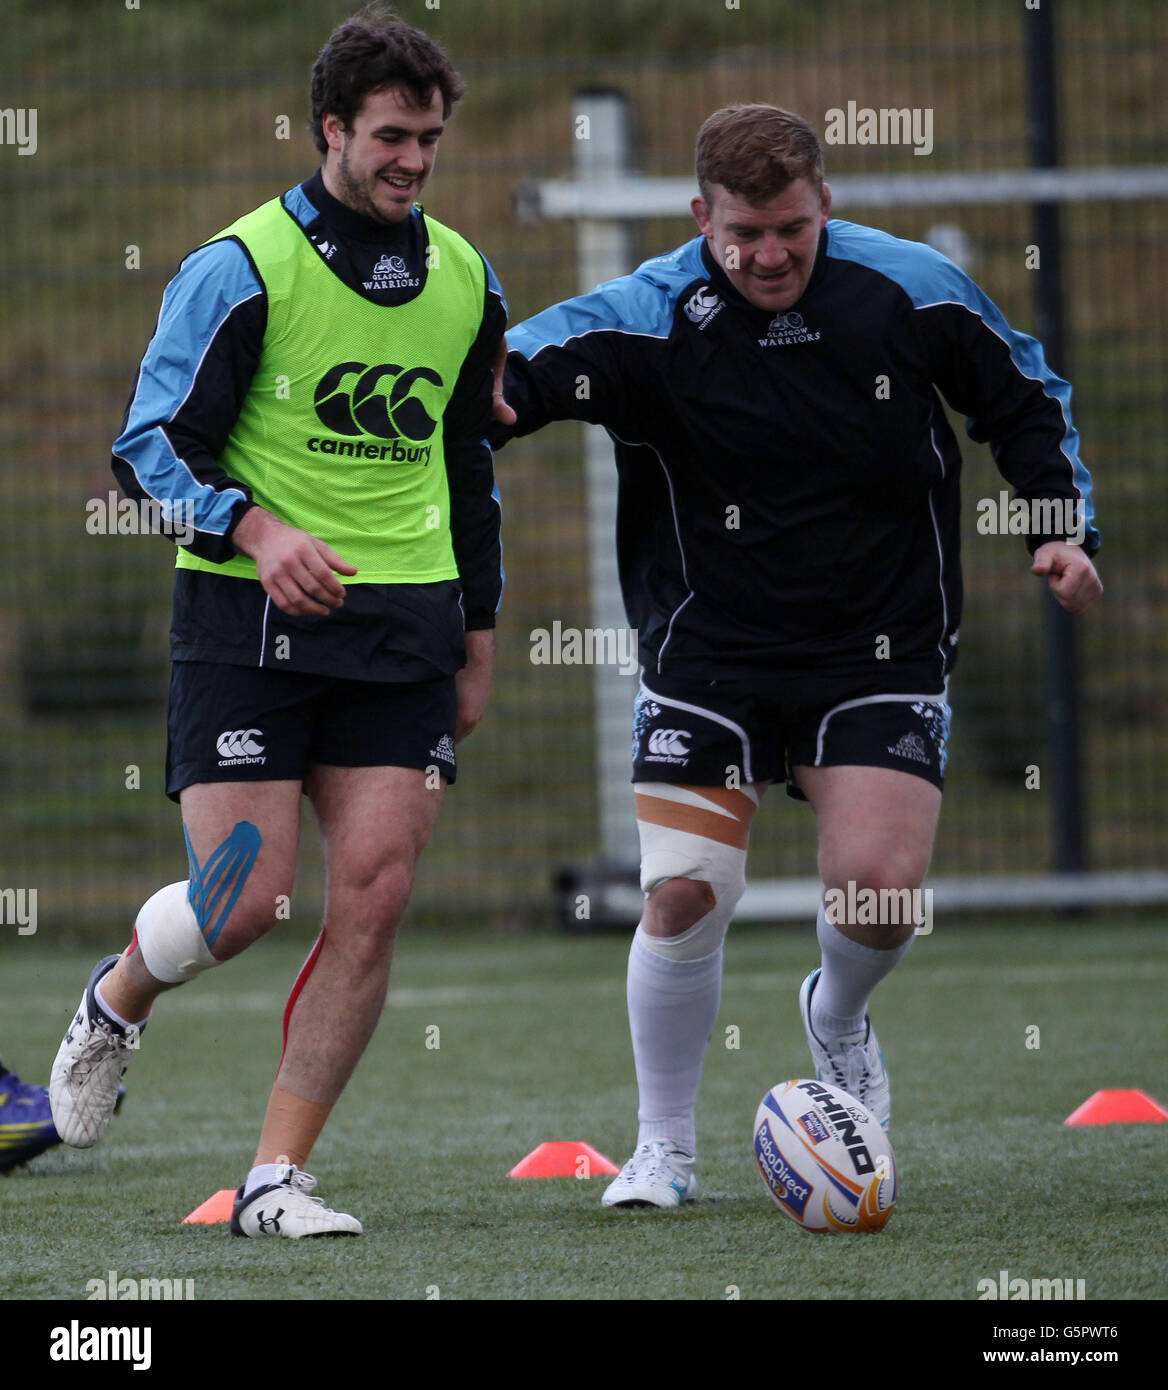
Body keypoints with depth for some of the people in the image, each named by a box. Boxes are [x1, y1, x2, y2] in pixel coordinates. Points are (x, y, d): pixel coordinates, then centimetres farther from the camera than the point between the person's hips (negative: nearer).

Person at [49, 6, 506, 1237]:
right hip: (248, 623, -4)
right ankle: (118, 1003, 25)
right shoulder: (241, 269, -6)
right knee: (243, 903, -10)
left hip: (403, 627, 5)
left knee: (372, 899, -8)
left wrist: (477, 632, 20)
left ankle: (276, 1178, -1)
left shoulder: (463, 282, 12)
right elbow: (152, 444, -7)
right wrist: (257, 531, -23)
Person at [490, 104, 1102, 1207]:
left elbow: (1026, 401, 9)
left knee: (880, 893, -14)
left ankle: (836, 1019, 24)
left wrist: (1063, 526, 0)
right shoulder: (646, 320, -14)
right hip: (708, 653, -1)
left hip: (881, 650, 1)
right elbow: (512, 371, -24)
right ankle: (665, 1149, 11)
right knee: (685, 896, -10)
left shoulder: (911, 291, -7)